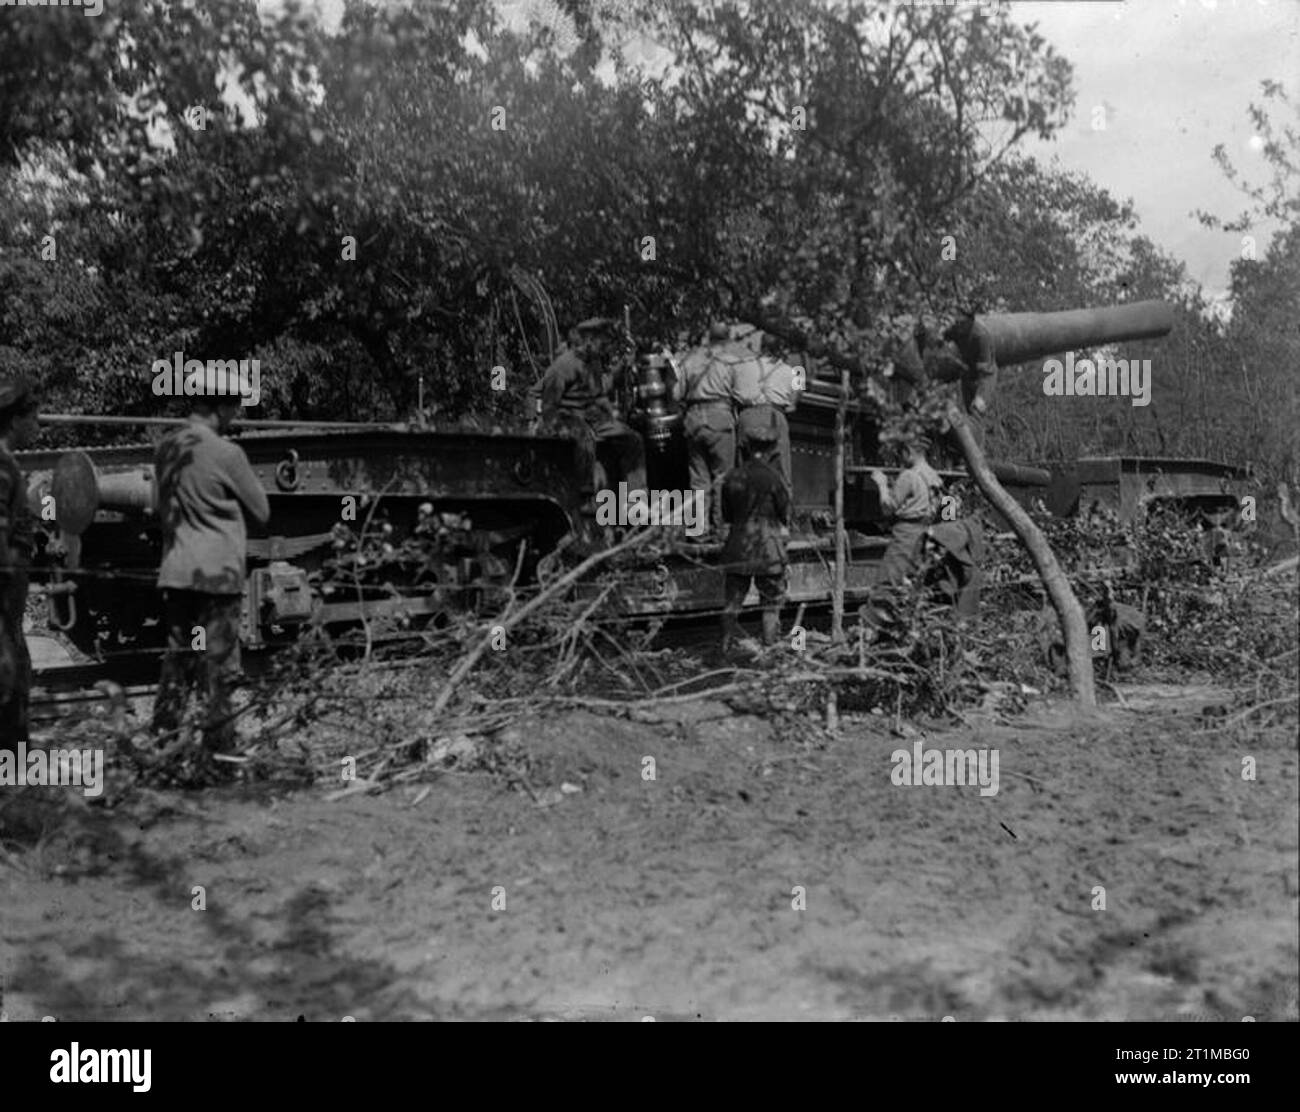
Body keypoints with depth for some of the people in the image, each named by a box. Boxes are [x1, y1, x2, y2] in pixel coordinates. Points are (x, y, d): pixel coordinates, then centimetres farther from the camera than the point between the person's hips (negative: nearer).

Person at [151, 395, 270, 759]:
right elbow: (262, 511, -5)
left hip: (174, 571, 6)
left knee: (177, 655, 15)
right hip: (217, 572, -6)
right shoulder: (226, 453, -14)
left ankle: (163, 735, 18)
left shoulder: (166, 449, 6)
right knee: (218, 662, 2)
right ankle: (218, 743, 8)